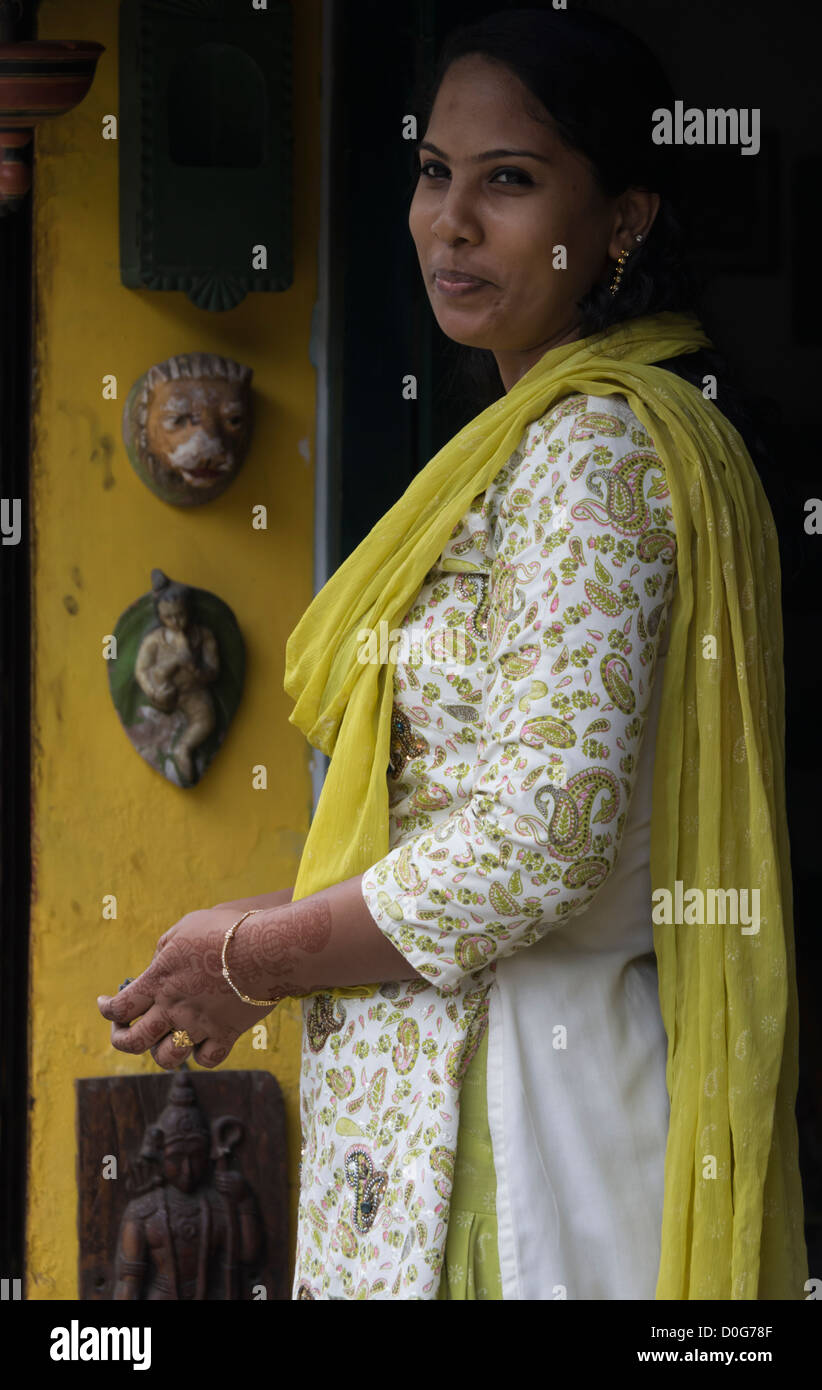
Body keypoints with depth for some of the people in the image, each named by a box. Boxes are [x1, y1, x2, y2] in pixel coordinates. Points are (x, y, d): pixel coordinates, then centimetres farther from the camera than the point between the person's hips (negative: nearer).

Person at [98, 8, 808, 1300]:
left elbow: (543, 846, -23)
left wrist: (255, 960, -11)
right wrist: (290, 922, 12)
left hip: (513, 1109, -9)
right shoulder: (544, 434, 16)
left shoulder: (596, 447, -15)